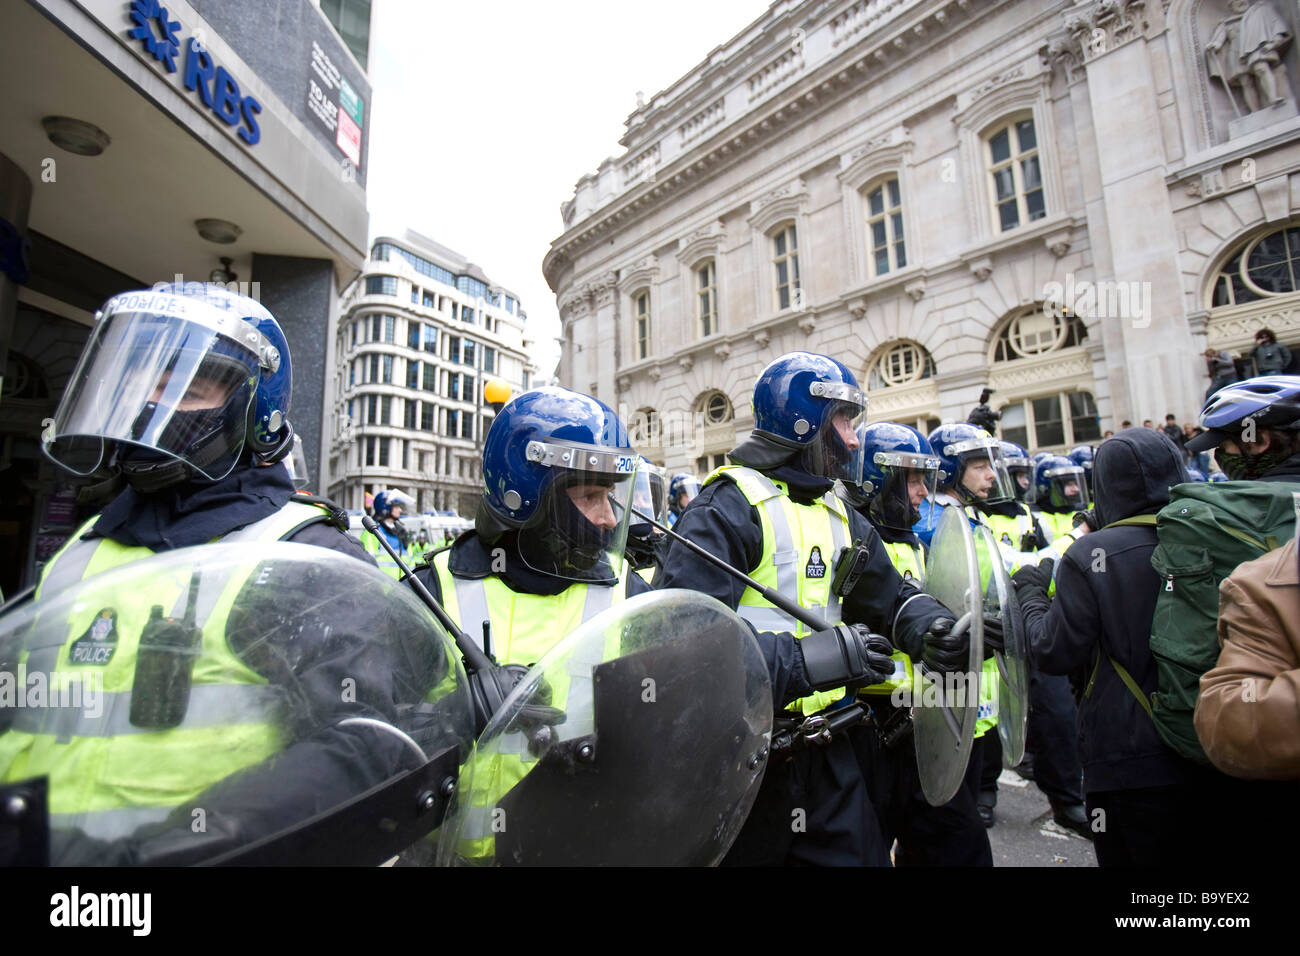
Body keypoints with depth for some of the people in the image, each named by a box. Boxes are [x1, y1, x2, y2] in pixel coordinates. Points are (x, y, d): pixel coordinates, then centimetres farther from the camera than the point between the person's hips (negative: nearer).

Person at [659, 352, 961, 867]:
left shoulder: (840, 515, 10)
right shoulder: (727, 509, -18)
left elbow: (889, 596, 11)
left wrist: (932, 628, -11)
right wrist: (810, 658, -29)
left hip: (827, 748, 7)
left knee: (860, 853, 15)